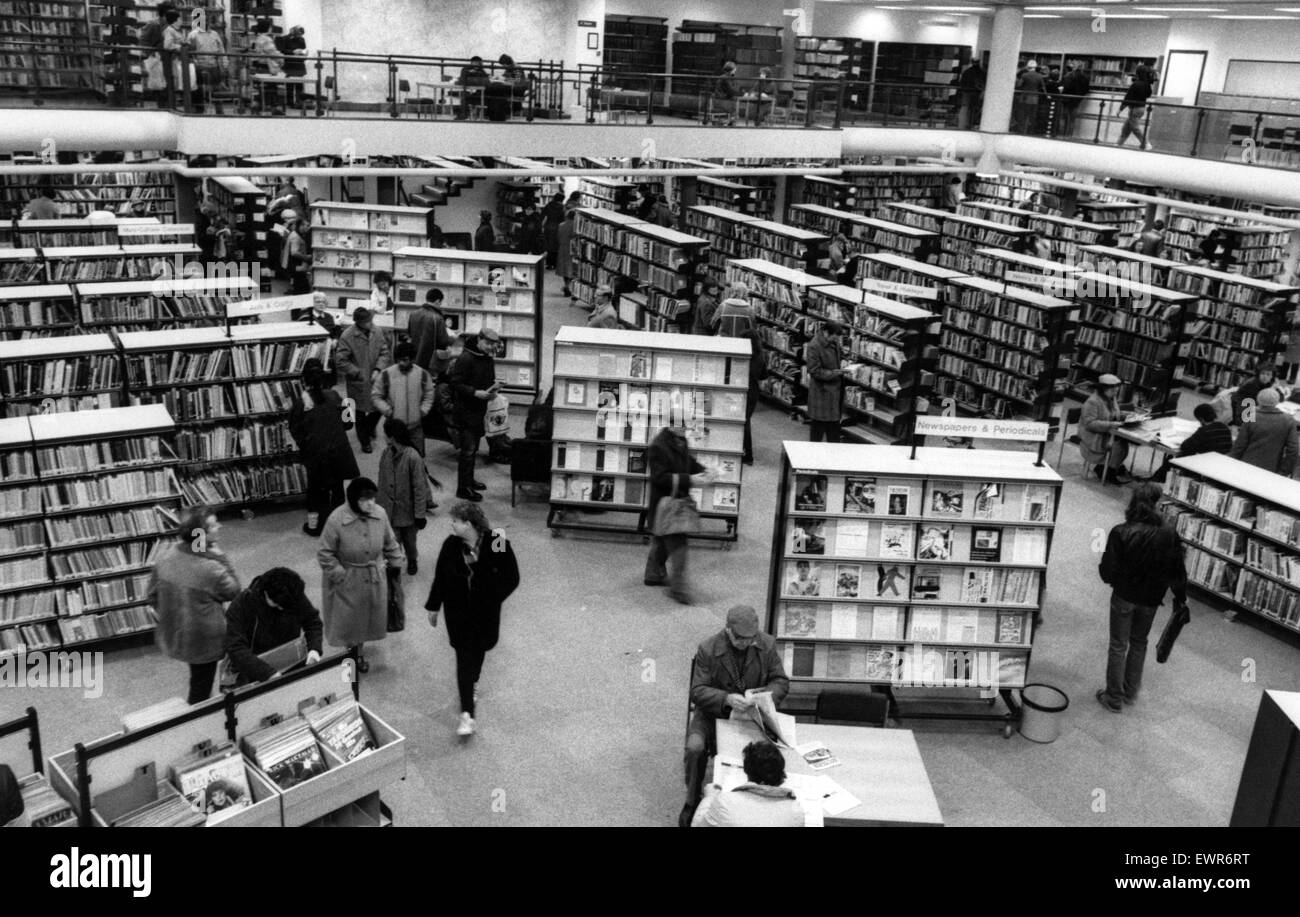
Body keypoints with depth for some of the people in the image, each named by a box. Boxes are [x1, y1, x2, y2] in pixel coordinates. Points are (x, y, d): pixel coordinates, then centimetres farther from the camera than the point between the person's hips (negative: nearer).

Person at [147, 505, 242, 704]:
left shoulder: (166, 557, -12)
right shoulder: (210, 569, -31)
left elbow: (151, 596, 1)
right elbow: (233, 591, -11)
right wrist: (221, 557, -14)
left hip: (173, 635, 6)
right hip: (203, 641, -6)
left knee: (197, 681, 28)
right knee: (201, 688, 15)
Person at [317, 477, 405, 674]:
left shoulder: (380, 514, -13)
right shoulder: (336, 520, -25)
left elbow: (390, 543, 5)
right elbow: (325, 554, -14)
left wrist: (398, 561, 4)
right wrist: (339, 574, -18)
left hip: (373, 579, 4)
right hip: (347, 581, -4)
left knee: (367, 617, 18)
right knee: (347, 619, 9)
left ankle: (360, 652, 39)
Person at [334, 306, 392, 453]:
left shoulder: (377, 332, -4)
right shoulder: (347, 337, -17)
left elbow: (385, 353, 0)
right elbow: (340, 361, -14)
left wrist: (378, 369, -15)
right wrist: (359, 373, -15)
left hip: (375, 380, 4)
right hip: (358, 383, -4)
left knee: (379, 408, 13)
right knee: (360, 413, 8)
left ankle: (369, 428, 45)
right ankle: (365, 442, 26)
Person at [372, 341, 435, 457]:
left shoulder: (423, 374, -1)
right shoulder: (386, 375, -5)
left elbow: (428, 397, 10)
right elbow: (375, 397, 2)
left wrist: (422, 412, -4)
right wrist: (388, 411, -8)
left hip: (416, 426, 1)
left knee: (418, 459, 7)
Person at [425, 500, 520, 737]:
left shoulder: (496, 544, -19)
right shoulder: (451, 544, -11)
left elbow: (511, 578, -10)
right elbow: (440, 577, 1)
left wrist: (492, 599, -15)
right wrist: (433, 607, 7)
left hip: (485, 611, 0)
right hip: (458, 610, 0)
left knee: (477, 651, 20)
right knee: (464, 656, -3)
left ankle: (472, 684, 51)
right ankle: (467, 713, -2)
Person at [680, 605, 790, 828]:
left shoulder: (767, 645, -5)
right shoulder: (708, 649, -13)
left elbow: (781, 682, 2)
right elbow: (697, 691, -14)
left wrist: (766, 695, -21)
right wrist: (727, 699, -32)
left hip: (751, 714, 1)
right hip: (713, 713, -1)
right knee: (694, 748, -28)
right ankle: (692, 801, -2)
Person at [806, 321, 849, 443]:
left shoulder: (833, 343, 4)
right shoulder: (813, 347, -20)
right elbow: (815, 371, -20)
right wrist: (835, 373, -22)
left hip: (835, 390, 8)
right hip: (822, 391, -8)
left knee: (834, 424, 14)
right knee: (819, 424, 1)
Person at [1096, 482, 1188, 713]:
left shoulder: (1120, 533, -22)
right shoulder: (1168, 535, -13)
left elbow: (1108, 572, -18)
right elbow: (1177, 570, -4)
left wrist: (1107, 576, 6)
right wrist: (1181, 596, 13)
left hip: (1124, 597, -3)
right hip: (1151, 599, 3)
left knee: (1118, 646, 12)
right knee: (1139, 642, 23)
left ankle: (1114, 698, 20)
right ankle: (1131, 692, 36)